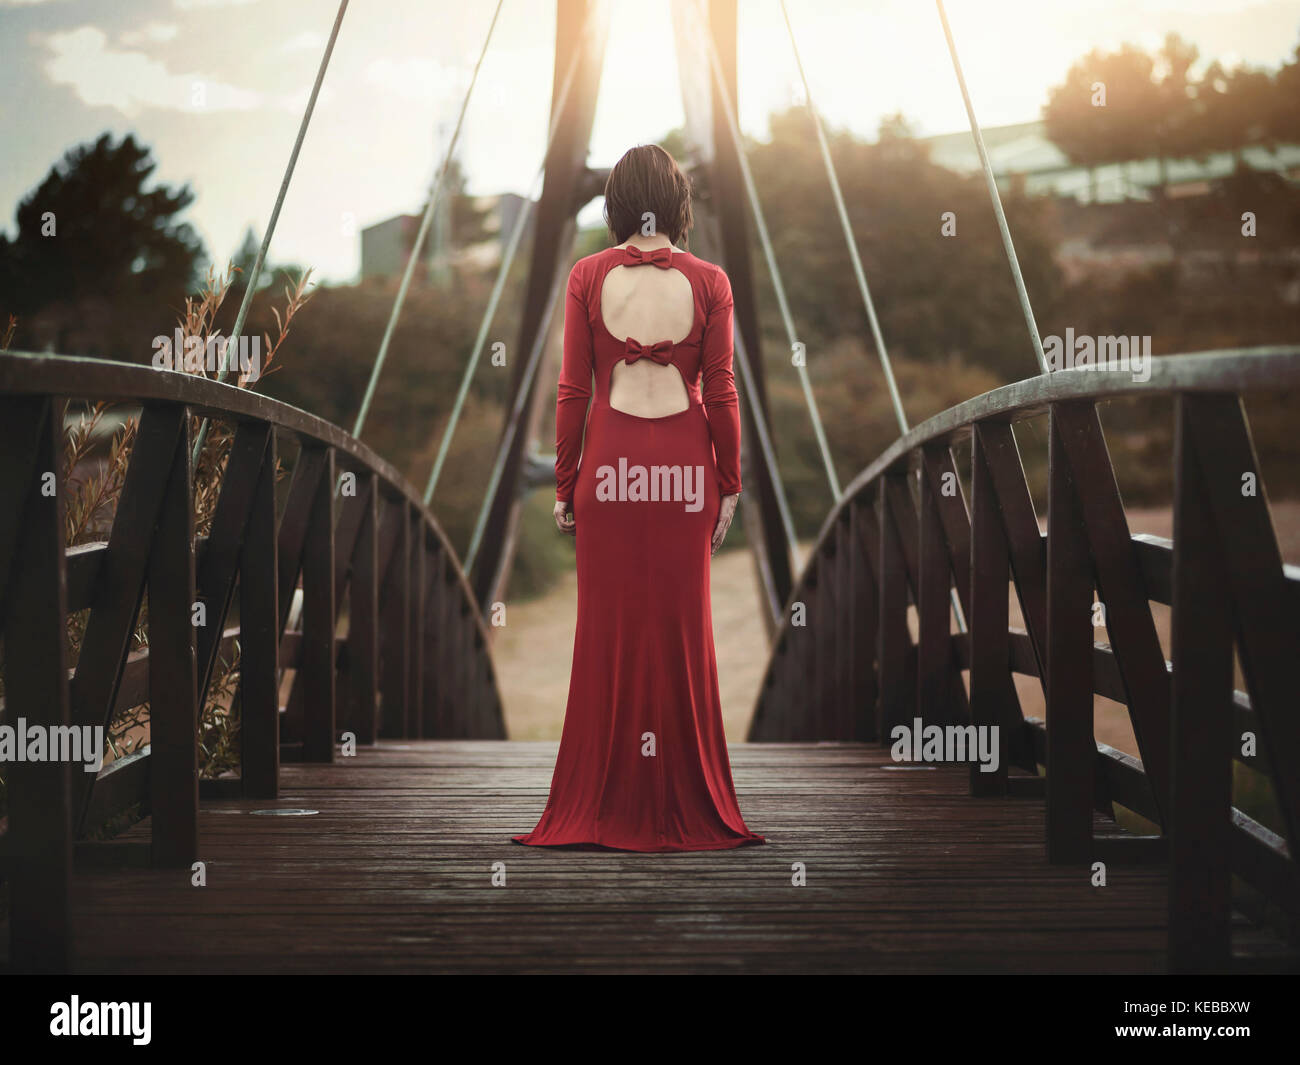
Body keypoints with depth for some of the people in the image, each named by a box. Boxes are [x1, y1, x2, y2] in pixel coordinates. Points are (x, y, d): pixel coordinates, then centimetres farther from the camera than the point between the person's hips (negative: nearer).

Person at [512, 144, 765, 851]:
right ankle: (683, 808, 11)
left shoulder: (588, 277, 0)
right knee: (682, 633, 6)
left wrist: (563, 486, 6)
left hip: (610, 462, 0)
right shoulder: (708, 282, -1)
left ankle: (605, 808, 8)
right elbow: (721, 393, -1)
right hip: (685, 466, 0)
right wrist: (729, 485, 8)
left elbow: (573, 390, -1)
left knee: (608, 633, 5)